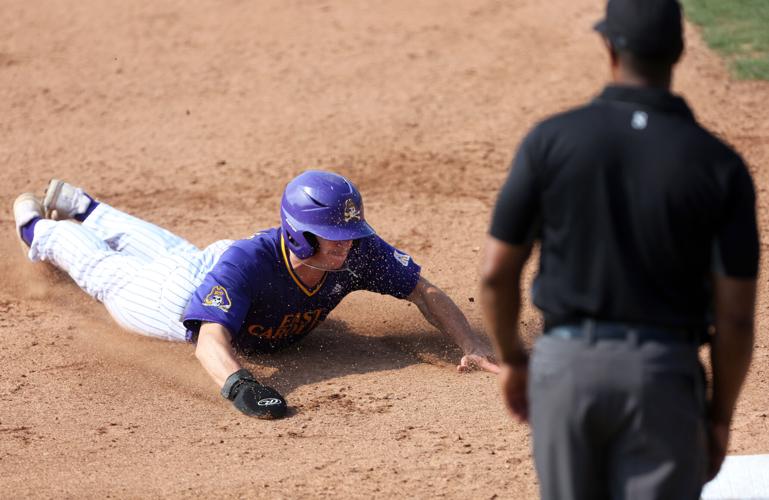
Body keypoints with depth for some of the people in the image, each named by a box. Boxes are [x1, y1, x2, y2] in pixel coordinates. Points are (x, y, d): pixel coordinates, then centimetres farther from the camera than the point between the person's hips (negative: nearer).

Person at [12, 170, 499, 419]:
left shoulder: (358, 251, -38)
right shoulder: (246, 264, -52)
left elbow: (425, 292, -31)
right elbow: (211, 340, -61)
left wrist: (472, 344, -47)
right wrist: (239, 384, -81)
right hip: (181, 294, -5)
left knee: (166, 253, 36)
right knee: (108, 272, 26)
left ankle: (83, 208, 66)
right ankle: (40, 230, 57)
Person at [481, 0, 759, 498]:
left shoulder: (551, 140, -6)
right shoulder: (720, 166, -8)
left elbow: (497, 273, -3)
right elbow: (735, 315, -7)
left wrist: (513, 359, 15)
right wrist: (720, 415, 6)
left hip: (565, 364, 2)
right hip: (663, 374, -1)